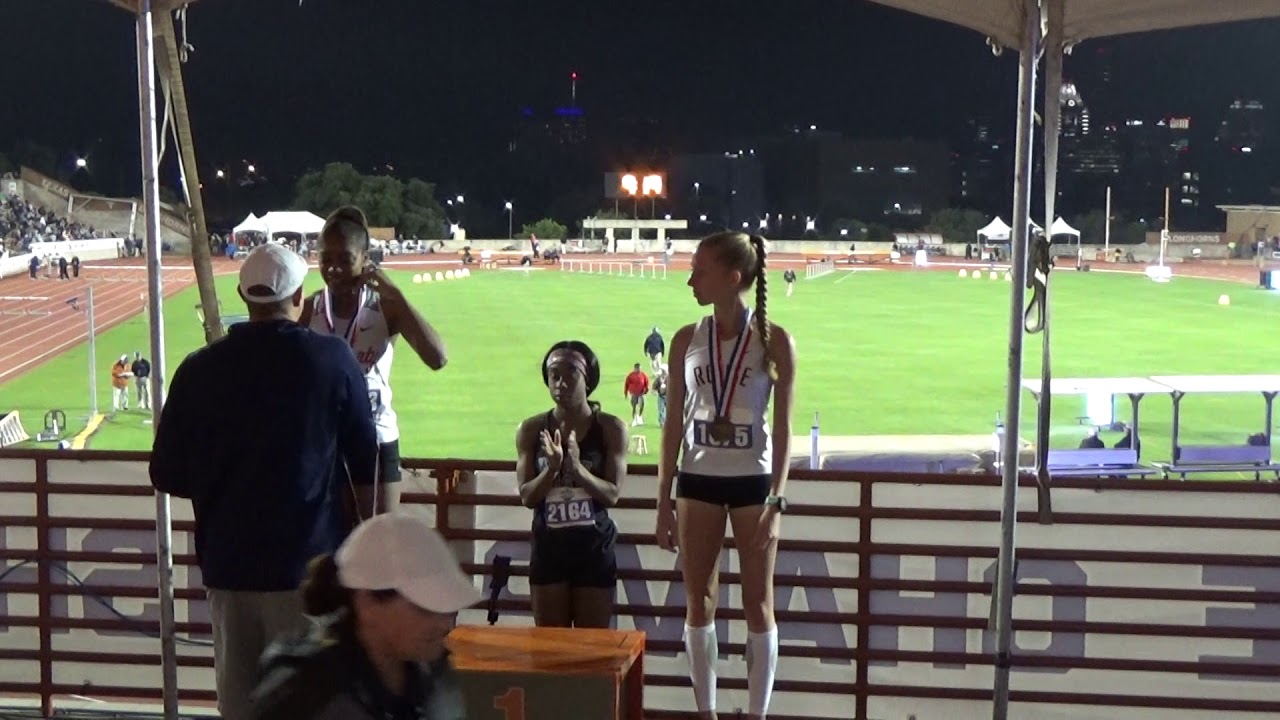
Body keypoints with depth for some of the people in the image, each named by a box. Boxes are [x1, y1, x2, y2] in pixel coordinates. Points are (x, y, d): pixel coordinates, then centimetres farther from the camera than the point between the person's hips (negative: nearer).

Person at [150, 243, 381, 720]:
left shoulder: (200, 368, -4)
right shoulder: (332, 359, -8)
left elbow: (168, 475, 2)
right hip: (311, 559, -2)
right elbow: (364, 464, -3)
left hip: (228, 561, 2)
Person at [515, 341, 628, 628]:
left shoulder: (611, 428, -5)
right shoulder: (531, 430, -1)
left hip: (594, 548, -1)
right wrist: (552, 468, -21)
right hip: (549, 548, 2)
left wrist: (577, 467, -26)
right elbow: (527, 496, -3)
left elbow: (612, 494, -10)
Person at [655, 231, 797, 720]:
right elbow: (675, 423, 5)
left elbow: (782, 427, -6)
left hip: (752, 481, -3)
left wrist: (776, 500, -12)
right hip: (698, 480, 3)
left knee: (758, 604, 5)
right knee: (699, 602, 9)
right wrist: (664, 501, 3)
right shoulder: (687, 340, 1)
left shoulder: (773, 341, -8)